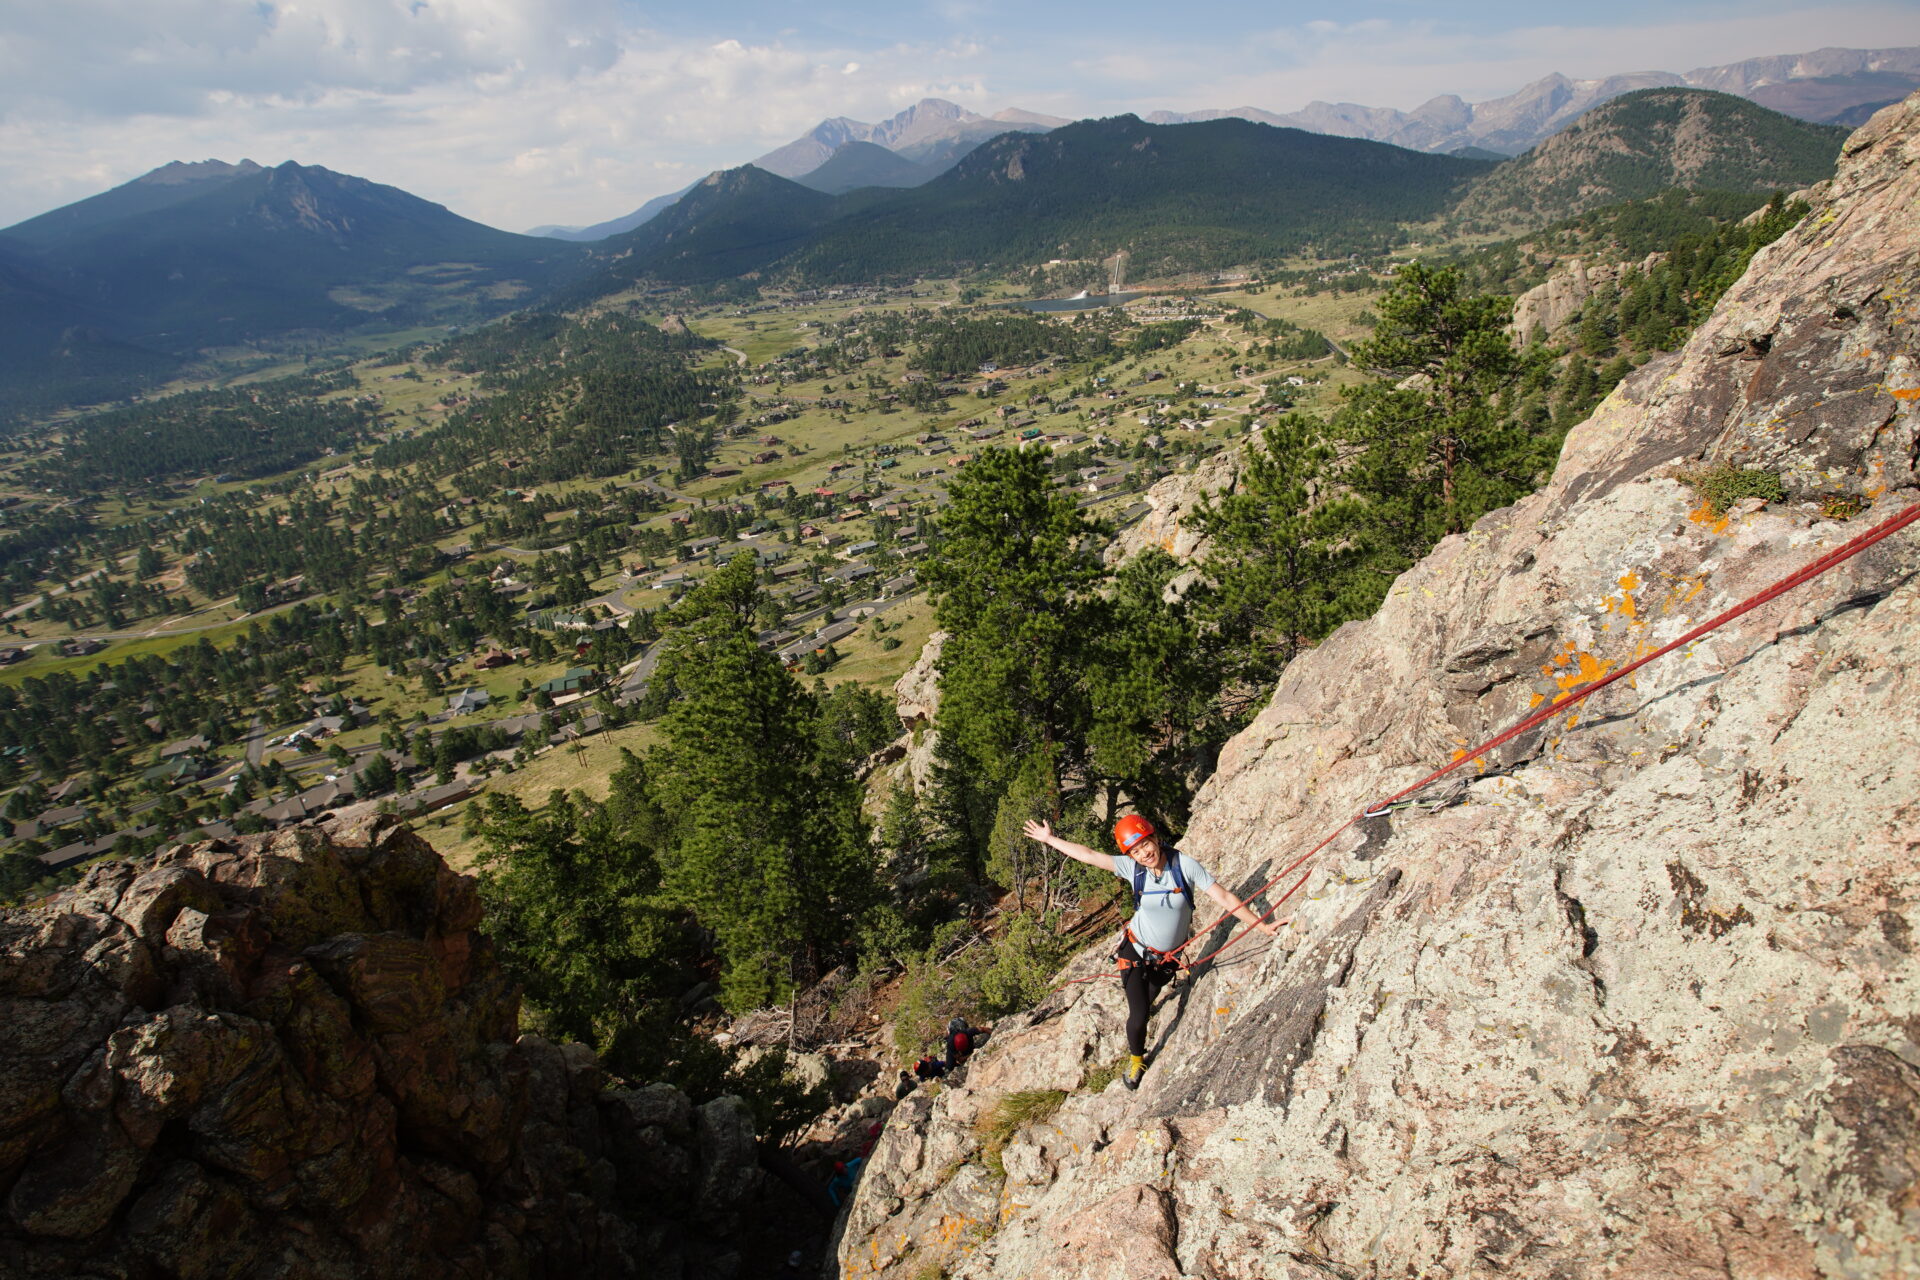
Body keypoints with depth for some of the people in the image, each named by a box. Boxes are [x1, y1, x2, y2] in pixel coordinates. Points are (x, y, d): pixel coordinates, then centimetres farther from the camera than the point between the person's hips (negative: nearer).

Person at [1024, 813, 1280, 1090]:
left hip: (1168, 958, 1)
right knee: (1138, 1017, -6)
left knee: (1145, 1003, 19)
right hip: (1136, 951, -1)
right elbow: (1087, 855, -13)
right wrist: (1050, 839, -11)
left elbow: (1224, 898, -21)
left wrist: (1261, 926, -24)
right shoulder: (1131, 868, -18)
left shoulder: (1184, 865, -21)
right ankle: (1136, 1059, 25)